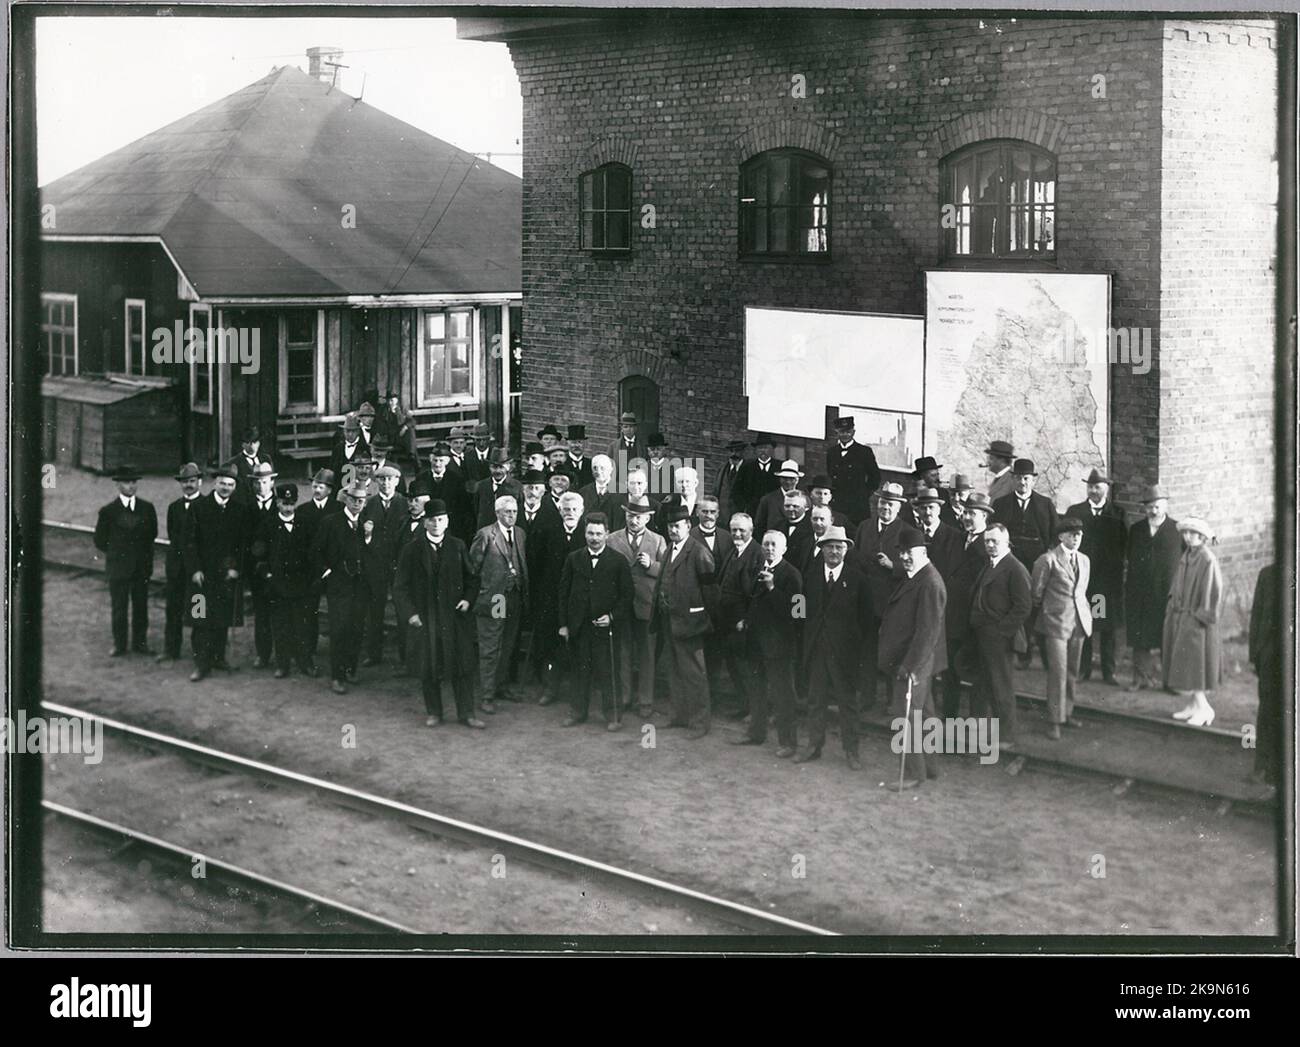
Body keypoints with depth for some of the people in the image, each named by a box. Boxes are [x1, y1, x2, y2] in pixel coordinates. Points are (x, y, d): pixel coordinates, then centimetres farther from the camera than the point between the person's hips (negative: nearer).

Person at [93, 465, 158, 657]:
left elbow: (153, 533, 15)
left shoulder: (147, 508, 3)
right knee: (119, 608, 3)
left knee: (141, 606, 7)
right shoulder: (108, 511, -5)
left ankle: (140, 643, 19)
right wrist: (116, 553, 7)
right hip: (118, 567, -2)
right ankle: (119, 645, 14)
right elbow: (100, 540, 4)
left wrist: (143, 553, 10)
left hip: (142, 567, 2)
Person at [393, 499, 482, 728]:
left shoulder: (457, 547, 4)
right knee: (429, 668, 6)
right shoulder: (412, 550, -2)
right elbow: (400, 587, 0)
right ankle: (433, 712, 19)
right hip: (424, 618, -1)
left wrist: (468, 598, -5)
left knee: (462, 666, 1)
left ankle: (466, 713, 9)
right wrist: (409, 613, -10)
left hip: (454, 615, 1)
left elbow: (470, 578, 13)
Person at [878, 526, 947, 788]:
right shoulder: (911, 577, 11)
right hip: (906, 661, 10)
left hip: (914, 661, -10)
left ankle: (914, 773, 2)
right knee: (921, 714, 18)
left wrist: (911, 665, -24)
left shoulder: (930, 584, -20)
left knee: (908, 715, -6)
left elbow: (928, 629, -24)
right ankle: (928, 766, 28)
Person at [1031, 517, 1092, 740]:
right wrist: (1043, 614, 6)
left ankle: (1067, 713, 22)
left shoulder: (1084, 560, 13)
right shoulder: (1048, 560, -8)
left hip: (1079, 622, 6)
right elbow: (1036, 593, -2)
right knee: (1058, 671, -9)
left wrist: (1086, 613, 13)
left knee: (1072, 671, 11)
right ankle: (1054, 721, -5)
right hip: (1056, 622, -6)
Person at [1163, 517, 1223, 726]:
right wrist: (1174, 607, 8)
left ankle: (1204, 708, -1)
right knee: (1187, 663, 10)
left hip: (1197, 619, -8)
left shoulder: (1208, 560, -15)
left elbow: (1214, 591, -15)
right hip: (1181, 617, 8)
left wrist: (1203, 614, -14)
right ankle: (1196, 704, 17)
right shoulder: (1185, 558, 8)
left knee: (1196, 661, -6)